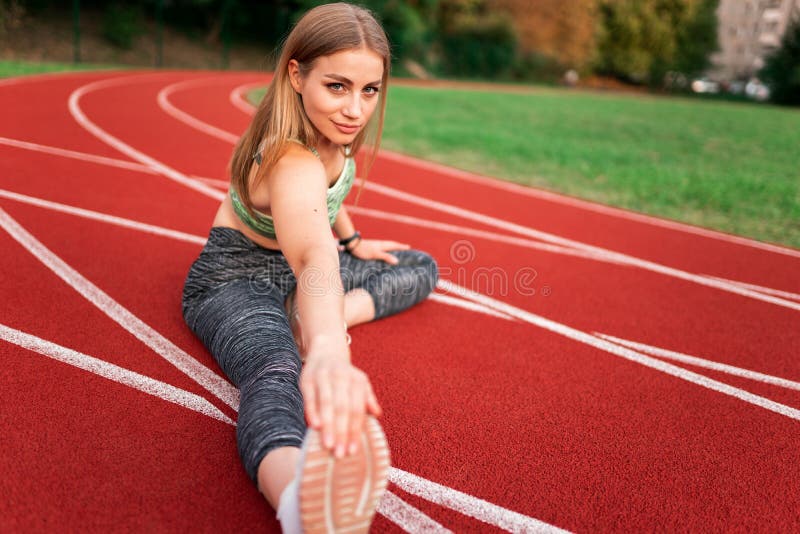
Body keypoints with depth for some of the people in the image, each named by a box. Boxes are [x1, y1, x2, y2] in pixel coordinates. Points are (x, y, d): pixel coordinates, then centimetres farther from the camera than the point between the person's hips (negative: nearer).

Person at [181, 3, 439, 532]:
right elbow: (313, 257, -58)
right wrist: (328, 351, -75)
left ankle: (332, 313, -18)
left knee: (422, 267, 9)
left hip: (292, 270, 10)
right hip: (235, 277, -10)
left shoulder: (330, 130, -9)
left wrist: (353, 241, 15)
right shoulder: (292, 161, -36)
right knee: (278, 373, -42)